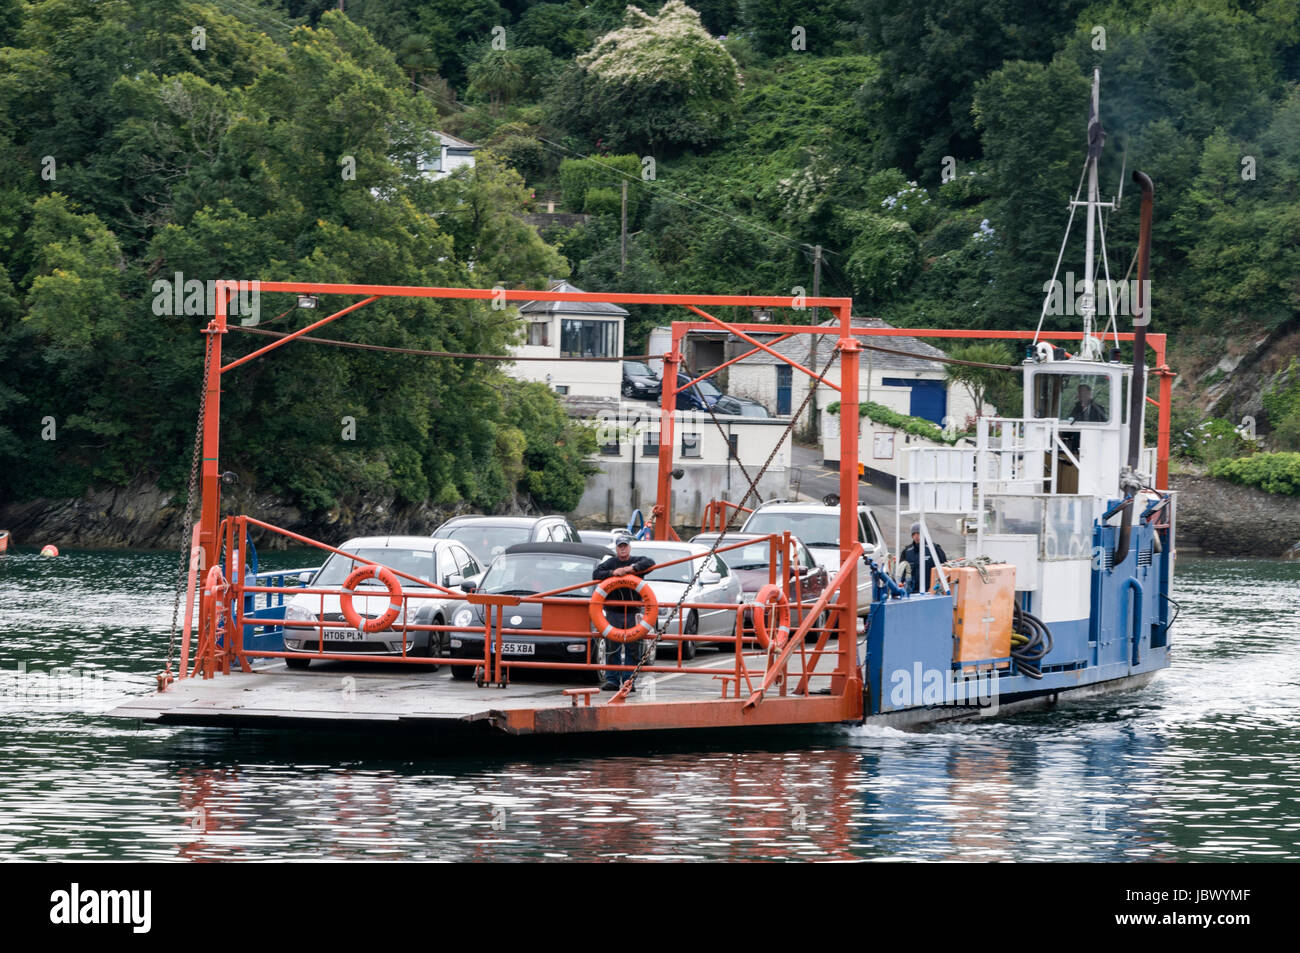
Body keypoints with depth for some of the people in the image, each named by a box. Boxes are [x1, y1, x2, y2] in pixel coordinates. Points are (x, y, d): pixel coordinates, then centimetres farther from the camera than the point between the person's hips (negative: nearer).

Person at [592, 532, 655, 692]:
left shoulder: (637, 561, 8)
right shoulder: (610, 563, 7)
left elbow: (650, 563, -10)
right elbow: (596, 574, -4)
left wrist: (633, 568, -22)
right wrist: (612, 573, -19)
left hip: (632, 614, 1)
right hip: (613, 612, -1)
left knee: (632, 648, 0)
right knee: (612, 648, -2)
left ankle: (628, 680, 5)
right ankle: (612, 680, 4)